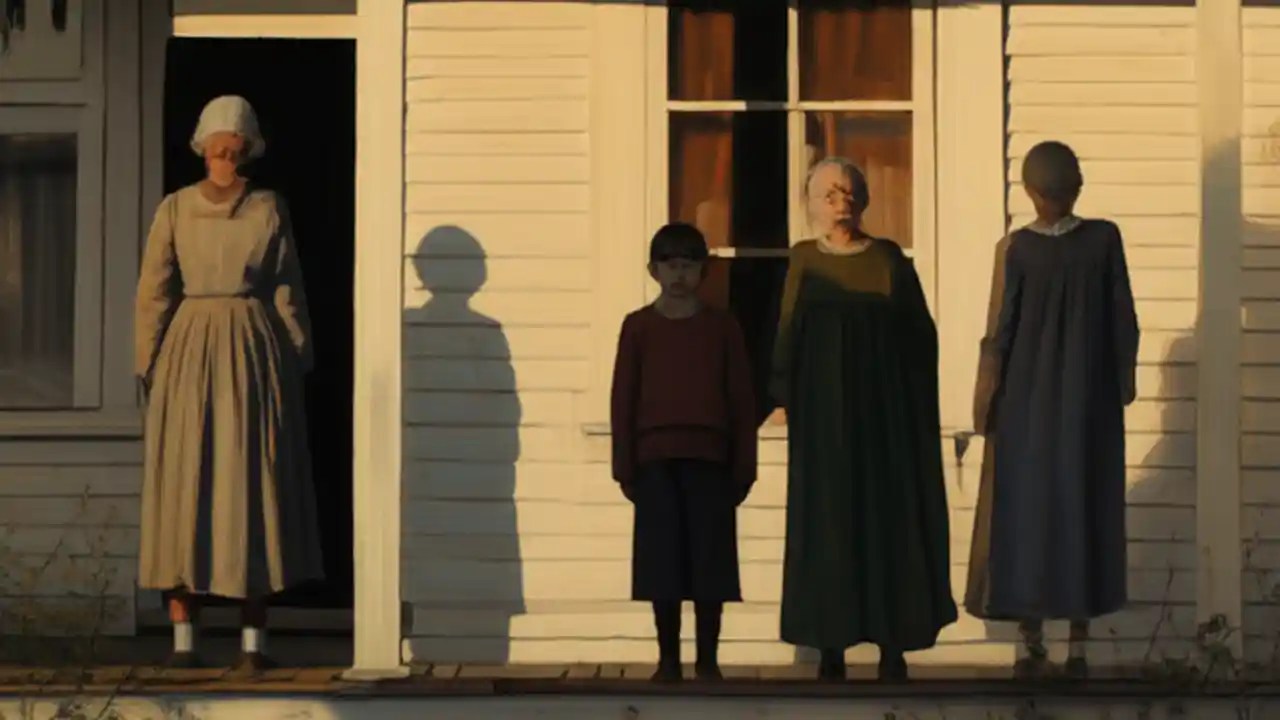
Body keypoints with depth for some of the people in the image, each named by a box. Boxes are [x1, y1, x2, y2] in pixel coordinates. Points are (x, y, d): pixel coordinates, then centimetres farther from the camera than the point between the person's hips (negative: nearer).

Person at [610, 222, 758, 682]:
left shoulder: (722, 327, 7)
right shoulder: (639, 326, 6)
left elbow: (741, 398, 7)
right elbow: (623, 398, 5)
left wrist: (744, 464, 3)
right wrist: (624, 465, 1)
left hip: (708, 458, 0)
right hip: (656, 458, 0)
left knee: (710, 558, 0)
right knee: (663, 559, 1)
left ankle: (707, 659, 8)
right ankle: (668, 658, 10)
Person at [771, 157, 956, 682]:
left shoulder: (889, 258, 4)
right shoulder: (803, 261, 7)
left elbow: (921, 332, 3)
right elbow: (787, 338, 6)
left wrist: (913, 402, -5)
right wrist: (788, 398, -4)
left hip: (883, 408, 0)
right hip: (824, 410, 1)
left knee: (889, 517, -2)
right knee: (825, 523, -1)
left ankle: (892, 647, 2)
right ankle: (831, 648, 2)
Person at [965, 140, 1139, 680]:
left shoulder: (1016, 250, -12)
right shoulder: (1104, 239, -8)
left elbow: (1000, 333, -9)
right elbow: (1123, 320, -3)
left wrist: (984, 402, 1)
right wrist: (1125, 378, 11)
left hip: (1027, 400, -1)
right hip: (1089, 398, 1)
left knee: (1025, 511, 7)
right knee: (1085, 512, 8)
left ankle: (1032, 645, 7)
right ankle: (1078, 646, 8)